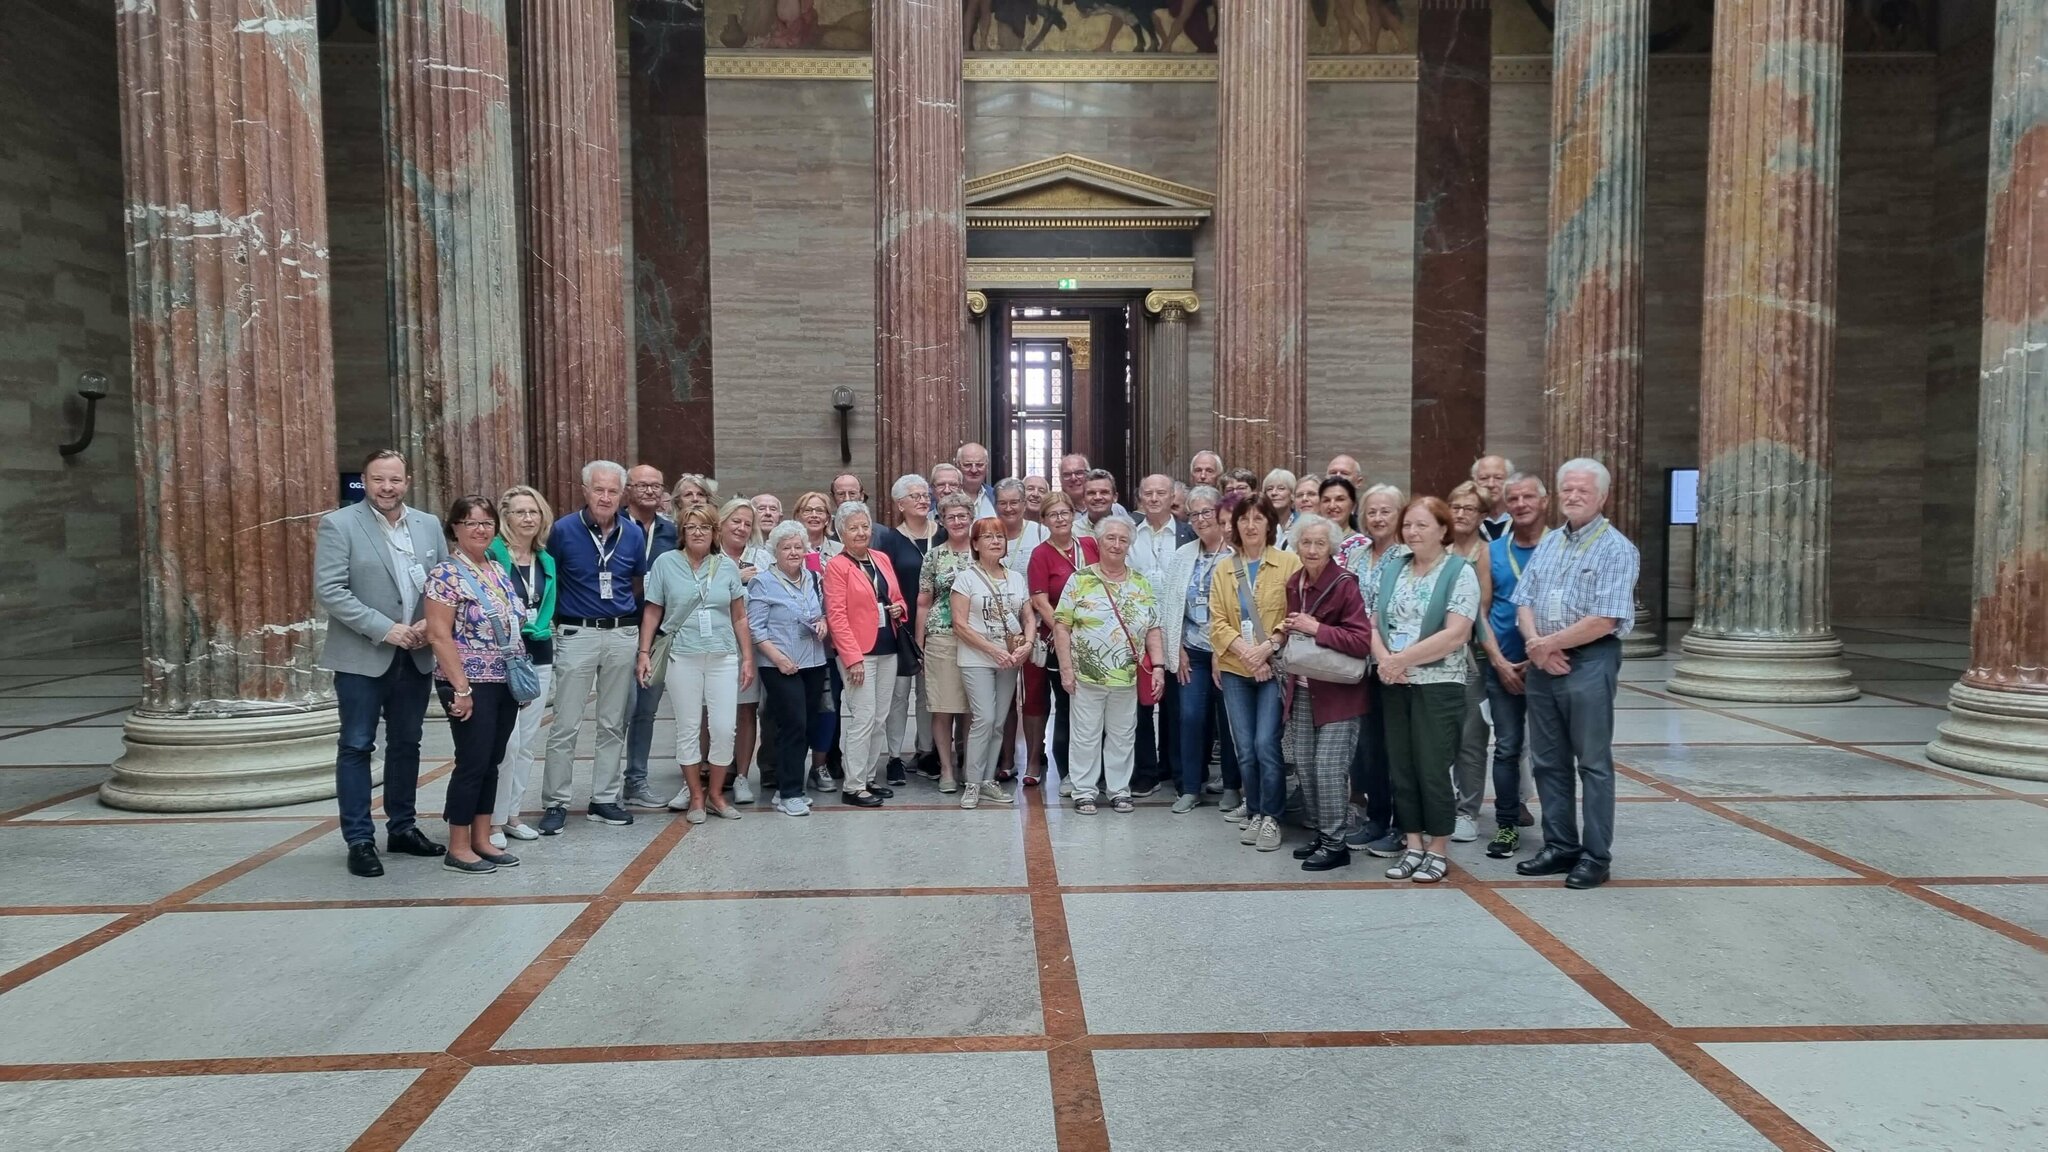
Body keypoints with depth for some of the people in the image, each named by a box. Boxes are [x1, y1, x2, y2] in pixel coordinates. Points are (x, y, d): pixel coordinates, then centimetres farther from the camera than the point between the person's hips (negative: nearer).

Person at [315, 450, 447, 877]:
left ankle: (402, 828, 25)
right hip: (362, 657, -4)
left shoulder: (429, 524, 8)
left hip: (415, 656, 5)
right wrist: (384, 629, -18)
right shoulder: (338, 525, -6)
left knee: (406, 744, 13)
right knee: (356, 746, 3)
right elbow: (329, 590, -13)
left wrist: (431, 623, -8)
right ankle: (360, 840, 10)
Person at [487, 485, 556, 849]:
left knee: (528, 741, 10)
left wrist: (538, 627, 6)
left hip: (538, 655, 7)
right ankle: (494, 820, 2)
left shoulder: (546, 561, 13)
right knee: (506, 741, -9)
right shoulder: (492, 556, -8)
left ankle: (512, 813, 21)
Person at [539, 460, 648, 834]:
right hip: (577, 634, -3)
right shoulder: (563, 530, -6)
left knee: (614, 724, 9)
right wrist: (551, 621, 3)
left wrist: (635, 623, 11)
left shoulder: (633, 534, 4)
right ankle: (555, 803, 8)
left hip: (623, 635, 3)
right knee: (566, 726, -2)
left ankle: (605, 799, 18)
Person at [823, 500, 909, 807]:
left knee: (879, 719, 9)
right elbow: (836, 615, -11)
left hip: (887, 650, 6)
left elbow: (897, 597, 23)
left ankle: (868, 779, 19)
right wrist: (853, 657, -17)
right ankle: (853, 786, 0)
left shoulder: (882, 559, 12)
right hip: (858, 653, -6)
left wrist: (899, 608, -1)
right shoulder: (836, 566, -6)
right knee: (863, 718, -8)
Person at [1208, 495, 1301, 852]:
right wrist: (1246, 652, -13)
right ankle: (1253, 814, 19)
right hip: (1235, 669, 3)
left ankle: (1270, 817, 4)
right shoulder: (1222, 570, 10)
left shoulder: (1290, 563, 0)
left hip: (1275, 668, -3)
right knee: (1245, 749, 4)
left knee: (1266, 745, -11)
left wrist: (1268, 646, -18)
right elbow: (1217, 623, 2)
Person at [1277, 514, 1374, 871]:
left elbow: (1362, 641, -21)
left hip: (1337, 691, -7)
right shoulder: (1294, 584, 8)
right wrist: (1286, 632, 7)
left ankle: (1335, 844, 4)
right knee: (1304, 765, 9)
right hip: (1302, 689, 7)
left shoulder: (1344, 584, -14)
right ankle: (1320, 834, 23)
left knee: (1329, 767, -8)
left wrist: (1316, 629, -23)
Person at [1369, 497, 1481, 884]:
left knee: (1432, 769, -1)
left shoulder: (1460, 572, -6)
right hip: (1394, 685, 5)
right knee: (1400, 767, 9)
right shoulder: (1391, 570, 10)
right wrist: (1384, 659, -12)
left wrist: (1402, 659, -16)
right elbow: (1372, 622, 7)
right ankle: (1412, 845, 21)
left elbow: (1456, 635, -16)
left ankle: (1437, 850, 13)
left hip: (1438, 685, -5)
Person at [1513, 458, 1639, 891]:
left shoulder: (1616, 549, -8)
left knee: (1593, 764, 1)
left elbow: (1605, 620, -17)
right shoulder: (1548, 543, 13)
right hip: (1542, 663, 7)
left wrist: (1549, 643, -11)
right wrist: (1536, 643, -10)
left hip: (1590, 663, -7)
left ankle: (1596, 857, 10)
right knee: (1548, 761, 12)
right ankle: (1559, 847, 22)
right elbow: (1523, 603, 8)